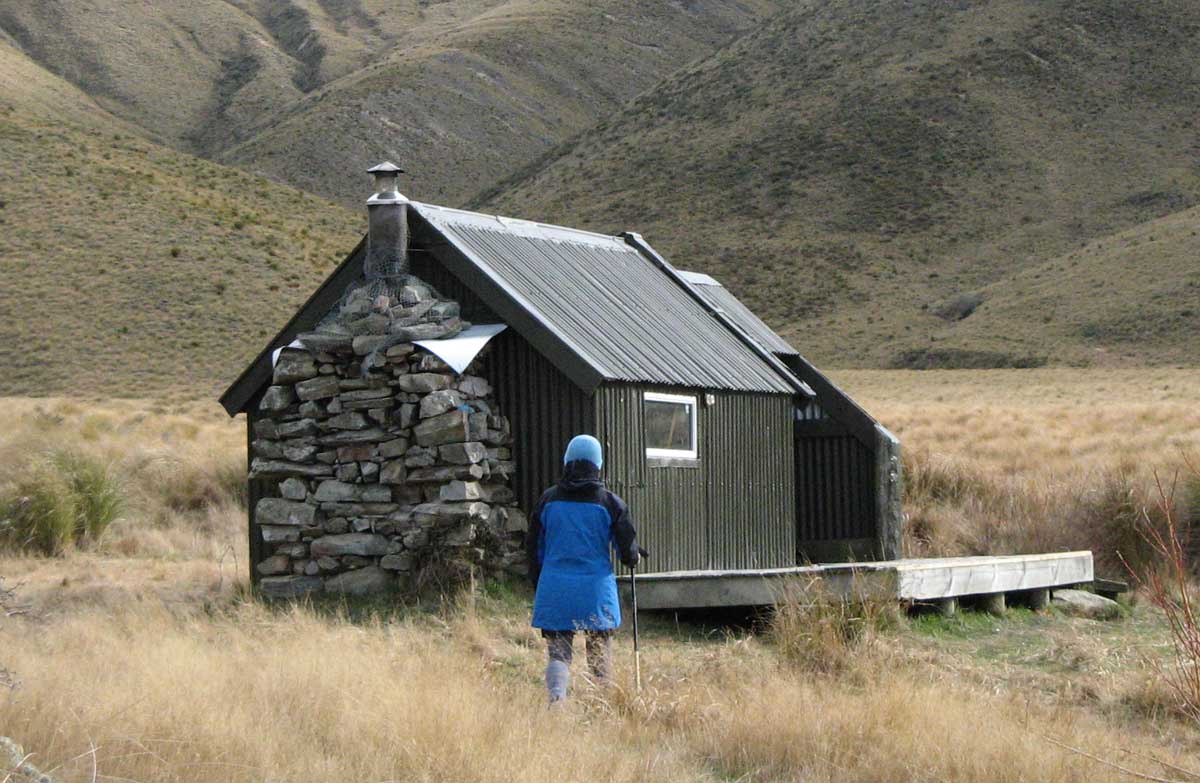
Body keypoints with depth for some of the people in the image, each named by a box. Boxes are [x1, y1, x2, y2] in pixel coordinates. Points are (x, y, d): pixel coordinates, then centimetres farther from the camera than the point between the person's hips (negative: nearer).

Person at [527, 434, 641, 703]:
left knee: (558, 651, 2)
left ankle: (556, 697, -22)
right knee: (600, 653, 14)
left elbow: (534, 547, 8)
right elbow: (627, 550, -1)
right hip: (596, 590, -1)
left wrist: (538, 585, 20)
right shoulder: (610, 503, -4)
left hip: (555, 588, 1)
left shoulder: (548, 500, 2)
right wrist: (634, 557, 23)